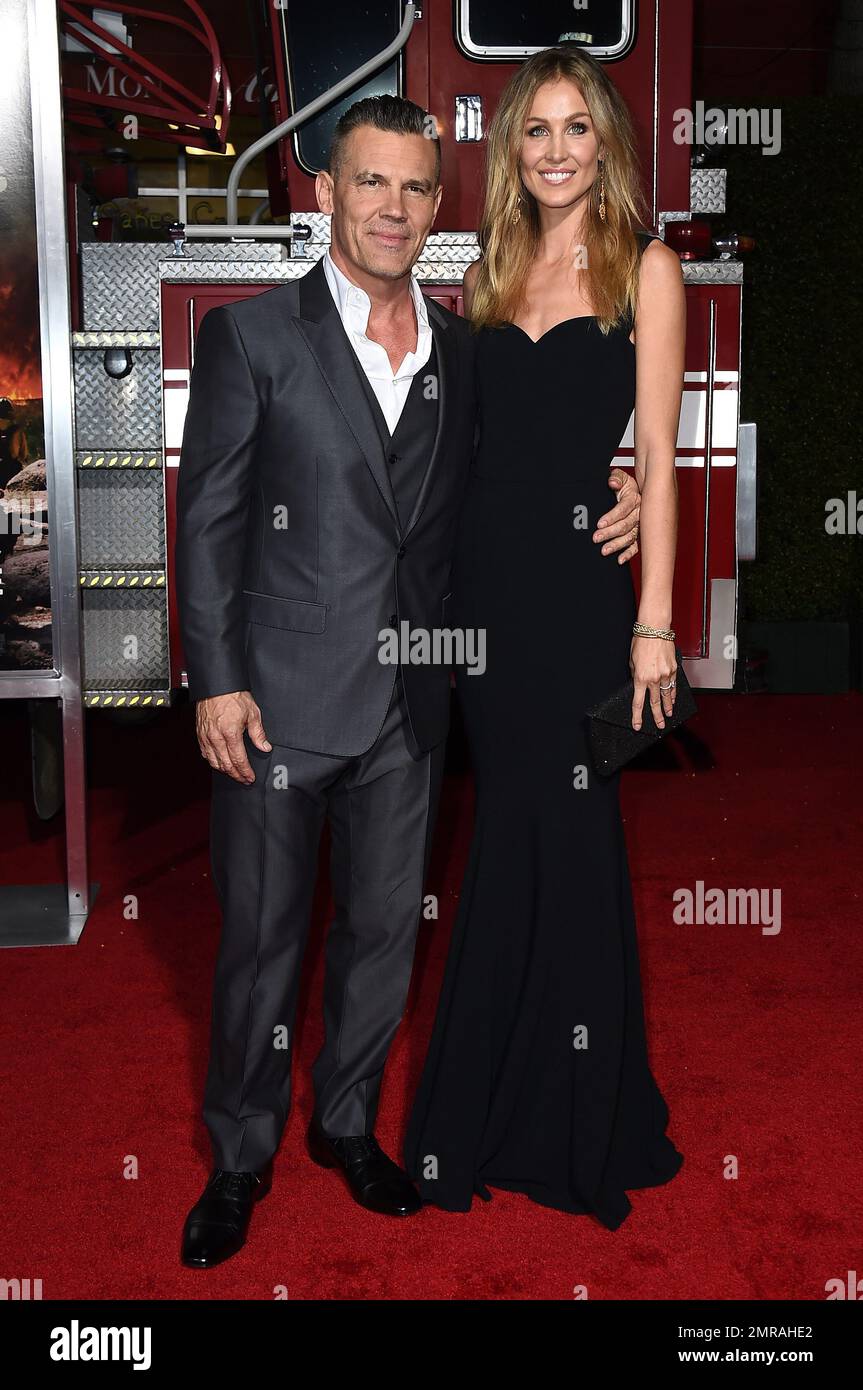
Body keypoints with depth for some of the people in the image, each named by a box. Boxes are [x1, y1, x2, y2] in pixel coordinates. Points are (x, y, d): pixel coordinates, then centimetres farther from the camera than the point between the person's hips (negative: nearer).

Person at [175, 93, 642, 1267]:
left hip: (411, 702, 4)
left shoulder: (460, 350, 8)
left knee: (384, 929, 16)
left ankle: (347, 1121, 38)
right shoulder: (250, 335, -4)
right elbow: (208, 519, -5)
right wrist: (216, 680, -11)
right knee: (262, 940, 8)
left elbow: (467, 514, 14)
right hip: (281, 697, -4)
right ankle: (241, 1157, 29)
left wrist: (602, 511, -5)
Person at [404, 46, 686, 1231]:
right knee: (513, 833, 10)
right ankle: (501, 1105, 27)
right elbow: (463, 435, 15)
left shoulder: (645, 267, 1)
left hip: (581, 577, -4)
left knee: (560, 840, 2)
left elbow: (657, 454, -5)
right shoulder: (493, 271, 15)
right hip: (486, 576, 4)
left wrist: (654, 622, -11)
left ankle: (574, 1122, 22)